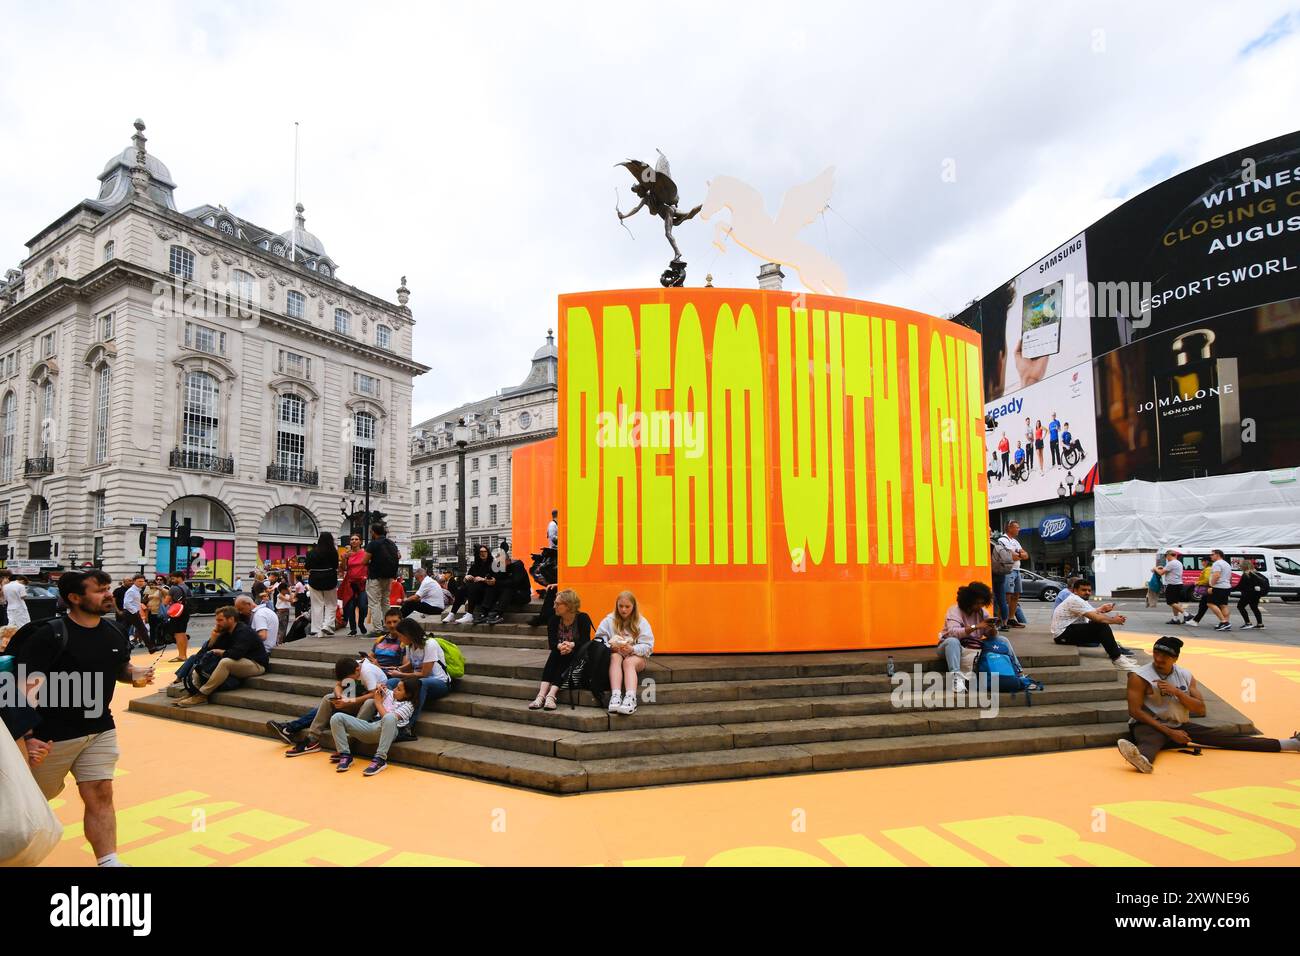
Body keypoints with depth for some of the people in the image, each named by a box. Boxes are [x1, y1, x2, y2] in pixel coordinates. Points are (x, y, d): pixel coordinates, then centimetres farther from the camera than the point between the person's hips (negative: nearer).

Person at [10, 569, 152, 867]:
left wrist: (135, 674, -3)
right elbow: (26, 684, -23)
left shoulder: (115, 635, 3)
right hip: (53, 733, -4)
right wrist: (27, 733, -30)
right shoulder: (49, 634, -18)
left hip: (100, 730, 5)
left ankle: (108, 861, 5)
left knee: (100, 795, 2)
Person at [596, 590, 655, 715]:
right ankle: (615, 695, -51)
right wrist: (611, 646, -23)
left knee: (629, 662, -34)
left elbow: (648, 646, -5)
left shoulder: (641, 622, 3)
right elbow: (598, 640, -4)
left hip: (636, 656, -1)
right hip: (614, 653, 1)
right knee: (615, 657, -34)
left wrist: (632, 649, -22)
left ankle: (631, 698, -56)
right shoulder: (609, 620, 5)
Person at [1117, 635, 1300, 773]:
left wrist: (1176, 692, -16)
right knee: (1150, 740, -40)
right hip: (1150, 726, -6)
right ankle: (1143, 759, -74)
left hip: (1179, 726, 6)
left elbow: (1200, 709, 0)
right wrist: (1168, 732, -19)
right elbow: (1135, 711, -16)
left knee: (1224, 737, -1)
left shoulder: (1186, 675, 4)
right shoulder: (1139, 677, -12)